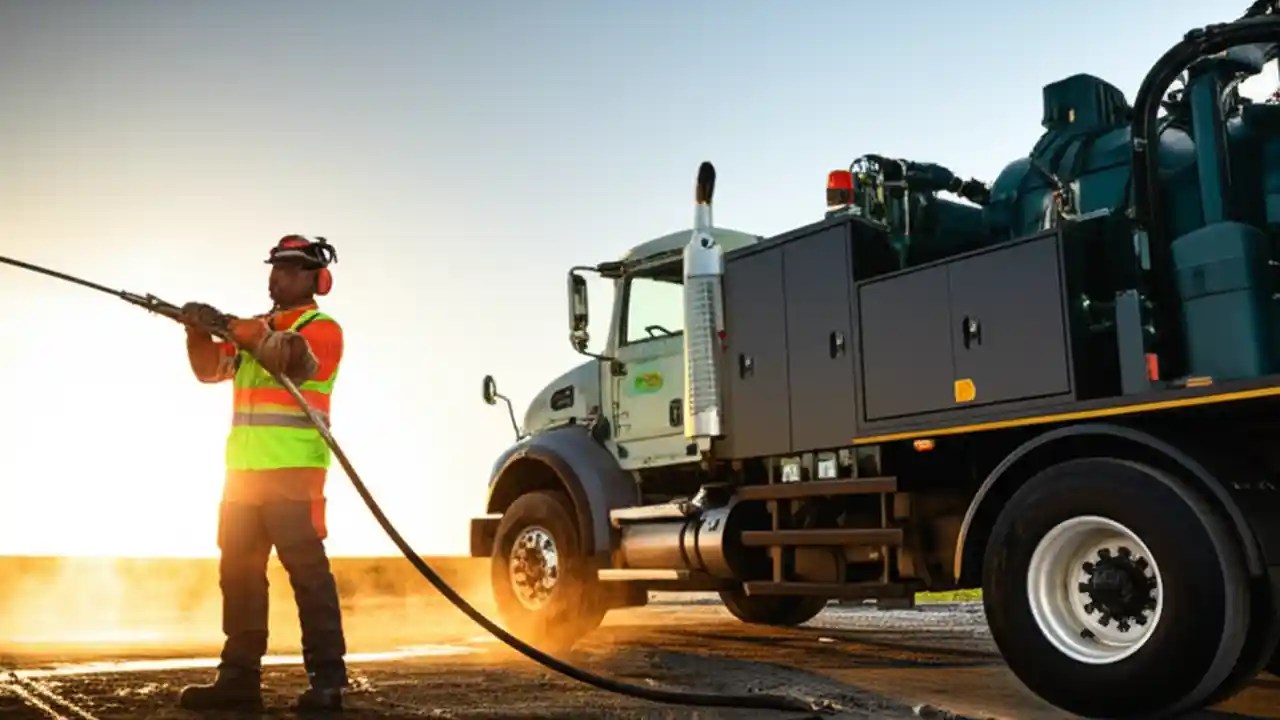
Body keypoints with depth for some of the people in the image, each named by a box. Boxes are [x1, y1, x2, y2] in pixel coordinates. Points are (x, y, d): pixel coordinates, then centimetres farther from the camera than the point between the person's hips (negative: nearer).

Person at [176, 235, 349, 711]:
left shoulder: (323, 328, -1)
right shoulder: (255, 327, 22)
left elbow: (289, 356, -21)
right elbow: (209, 369, 15)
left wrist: (229, 326, -17)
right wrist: (198, 331, -3)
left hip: (293, 471, -7)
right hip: (243, 470, 8)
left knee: (307, 570, -9)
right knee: (239, 572, 8)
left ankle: (327, 680, -6)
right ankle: (239, 677, 16)